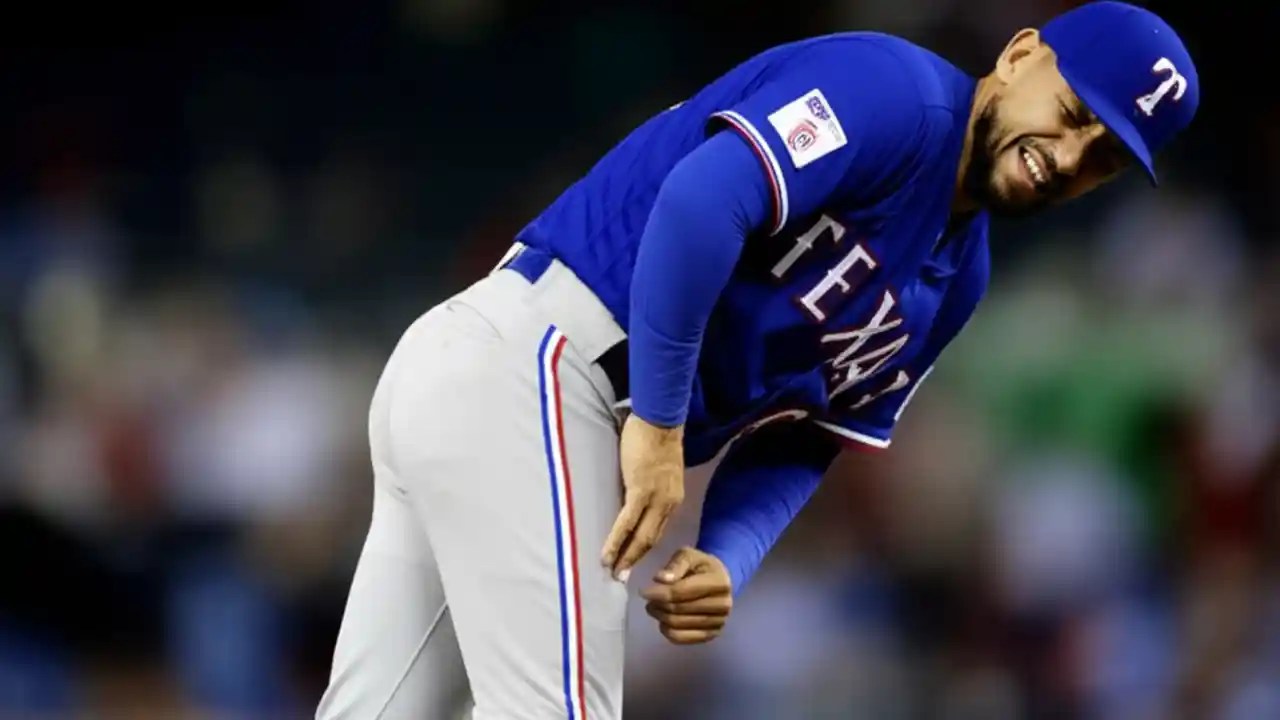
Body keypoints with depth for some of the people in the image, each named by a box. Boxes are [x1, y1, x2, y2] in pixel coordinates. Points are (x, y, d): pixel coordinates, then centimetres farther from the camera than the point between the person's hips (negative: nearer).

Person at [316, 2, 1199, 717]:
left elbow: (793, 444, 14)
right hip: (529, 365, -10)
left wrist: (726, 560, -6)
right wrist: (661, 425, -19)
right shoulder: (898, 92, -12)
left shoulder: (956, 278, 16)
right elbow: (699, 204, -25)